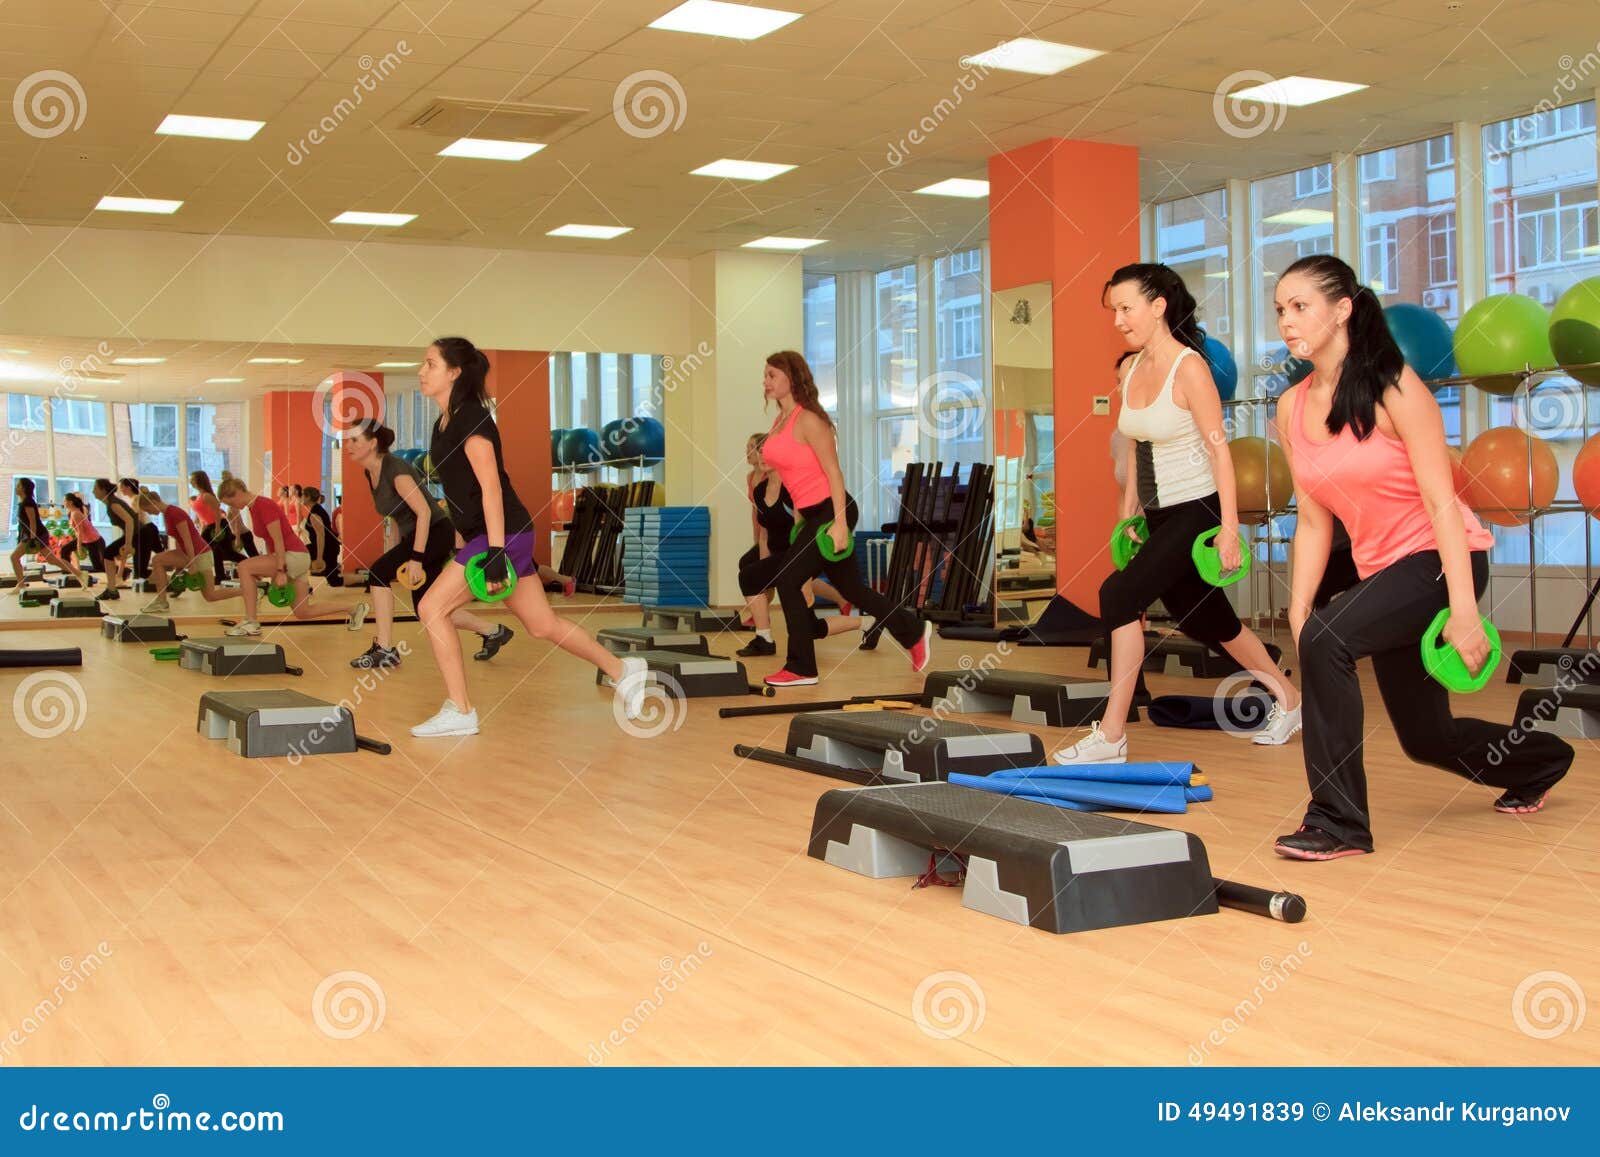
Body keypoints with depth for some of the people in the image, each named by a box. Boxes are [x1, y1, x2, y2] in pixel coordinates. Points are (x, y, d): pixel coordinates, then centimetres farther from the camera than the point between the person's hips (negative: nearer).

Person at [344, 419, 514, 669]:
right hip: (414, 536, 9)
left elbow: (424, 512, -26)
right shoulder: (370, 474, 6)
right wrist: (396, 554, 16)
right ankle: (493, 631, 24)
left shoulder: (395, 469, -21)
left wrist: (415, 559, -29)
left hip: (436, 533, -9)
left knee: (378, 573, -19)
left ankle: (385, 650, -12)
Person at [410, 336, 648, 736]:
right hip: (481, 535, 9)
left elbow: (491, 485, -21)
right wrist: (460, 549, 21)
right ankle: (624, 670, 26)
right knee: (543, 625, 14)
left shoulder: (471, 418, -14)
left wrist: (495, 551, -26)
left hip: (505, 533, -9)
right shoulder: (445, 423, 14)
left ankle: (460, 712, -3)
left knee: (432, 608, -10)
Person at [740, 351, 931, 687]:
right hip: (811, 514, 9)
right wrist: (798, 521, 20)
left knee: (787, 580, -12)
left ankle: (801, 669, -2)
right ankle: (914, 631, 31)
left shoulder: (808, 420, -13)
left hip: (831, 511, -9)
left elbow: (834, 473, -16)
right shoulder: (780, 421, 12)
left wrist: (840, 522, -21)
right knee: (852, 588, 14)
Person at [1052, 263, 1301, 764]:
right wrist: (1128, 512, 15)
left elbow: (1220, 450, -17)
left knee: (1119, 595, -21)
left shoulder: (1188, 367, -16)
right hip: (1159, 516, 8)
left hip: (1197, 512, -8)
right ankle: (1288, 699, 40)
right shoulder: (1131, 369, 5)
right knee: (1204, 621, 18)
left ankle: (1111, 737, -15)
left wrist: (1230, 527, -19)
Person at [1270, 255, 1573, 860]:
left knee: (1327, 639, -29)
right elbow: (1313, 521, 4)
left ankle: (1337, 822, -17)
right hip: (1384, 570, 7)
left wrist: (1463, 611, -24)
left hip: (1443, 560, -7)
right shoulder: (1292, 408, 1)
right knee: (1425, 737, 16)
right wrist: (1296, 615, -2)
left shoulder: (1392, 386, -16)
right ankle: (1539, 760, 48)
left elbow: (1442, 503, -19)